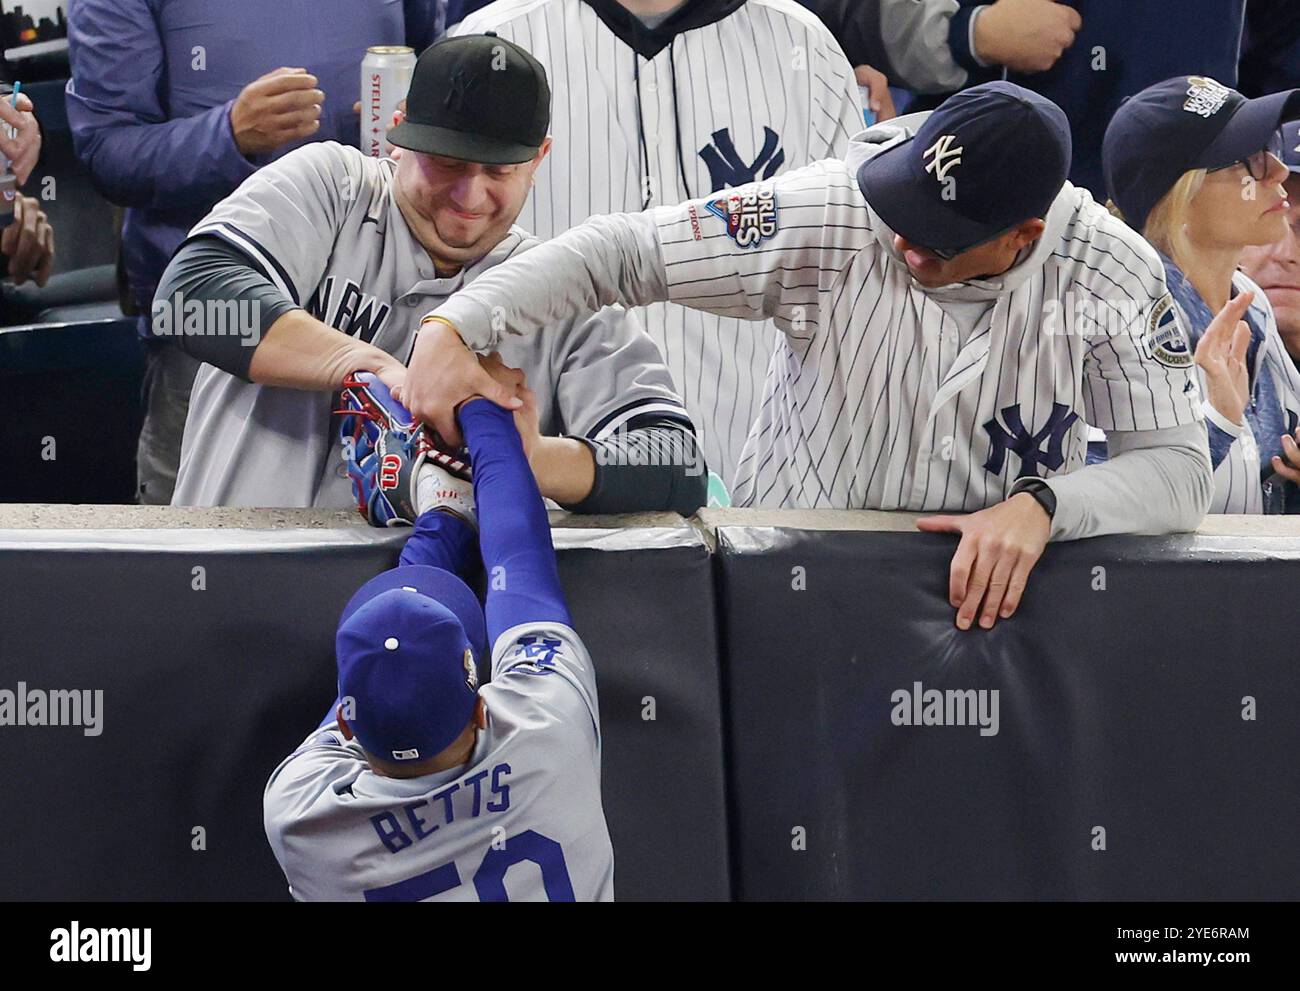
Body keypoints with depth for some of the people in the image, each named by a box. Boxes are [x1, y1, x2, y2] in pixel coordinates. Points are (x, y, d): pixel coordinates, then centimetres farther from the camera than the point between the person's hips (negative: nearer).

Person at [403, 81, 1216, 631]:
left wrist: (1041, 505, -29)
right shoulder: (831, 217, -14)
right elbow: (619, 251, -12)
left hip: (988, 596, 1)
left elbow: (1180, 467, -10)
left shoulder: (1111, 275, -11)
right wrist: (453, 328, -24)